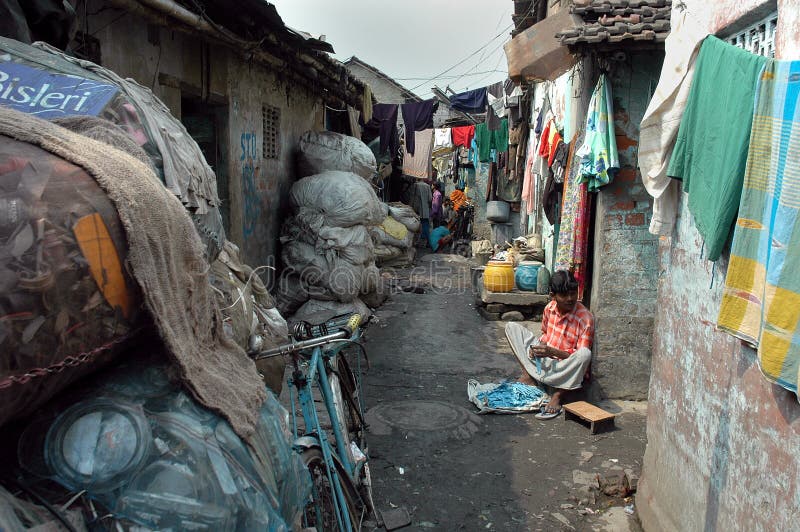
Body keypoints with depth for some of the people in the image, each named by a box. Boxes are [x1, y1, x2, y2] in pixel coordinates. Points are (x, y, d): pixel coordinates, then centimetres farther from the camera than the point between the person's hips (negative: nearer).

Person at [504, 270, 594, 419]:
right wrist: (538, 346, -9)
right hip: (543, 360, 5)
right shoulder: (550, 308, -4)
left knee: (585, 354, -39)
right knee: (512, 327, 0)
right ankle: (529, 375, -11)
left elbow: (581, 356, -20)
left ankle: (558, 396, -22)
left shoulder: (585, 318, -20)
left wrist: (552, 352, -31)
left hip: (564, 367, -5)